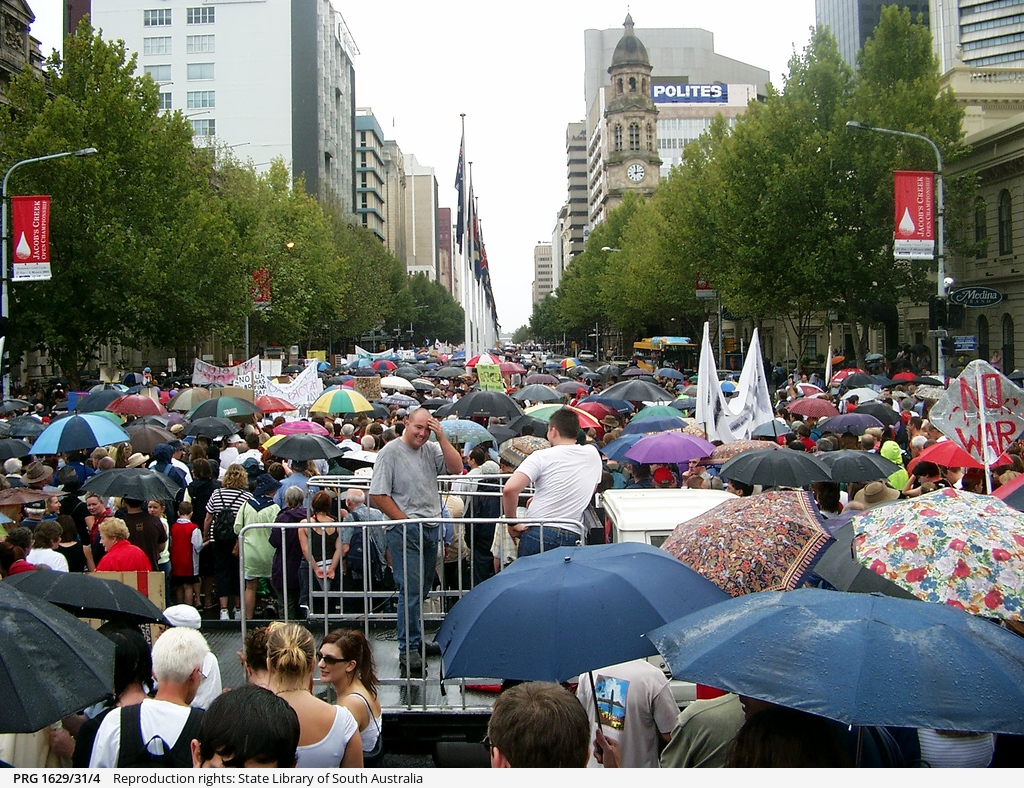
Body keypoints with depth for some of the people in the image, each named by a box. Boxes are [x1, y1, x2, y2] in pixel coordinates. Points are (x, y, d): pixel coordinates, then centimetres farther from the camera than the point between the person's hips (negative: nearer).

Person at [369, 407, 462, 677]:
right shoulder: (391, 452, -6)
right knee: (411, 589, -9)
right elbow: (378, 495, -10)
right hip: (405, 531, -6)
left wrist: (441, 437, -7)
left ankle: (415, 638, 24)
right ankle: (408, 649, -4)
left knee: (423, 588, 12)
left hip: (431, 528, 6)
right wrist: (405, 520, -11)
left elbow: (456, 468, -3)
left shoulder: (431, 449, 11)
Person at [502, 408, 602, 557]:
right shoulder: (593, 454, 11)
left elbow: (510, 489, -15)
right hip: (574, 537, 4)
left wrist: (512, 523, -1)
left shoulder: (542, 456, -3)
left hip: (537, 533, -3)